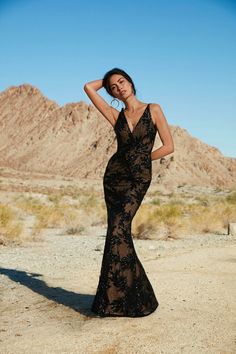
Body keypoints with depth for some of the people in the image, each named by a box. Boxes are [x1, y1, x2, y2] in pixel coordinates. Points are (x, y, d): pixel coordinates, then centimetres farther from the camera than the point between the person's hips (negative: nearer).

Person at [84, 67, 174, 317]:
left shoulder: (153, 109, 1)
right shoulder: (116, 116, 8)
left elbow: (169, 146, -1)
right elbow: (88, 88, 1)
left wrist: (141, 160, 4)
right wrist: (107, 80, 16)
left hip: (138, 180, -4)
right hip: (114, 175, 4)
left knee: (118, 231, -16)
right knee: (120, 233, 4)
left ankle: (114, 298, -7)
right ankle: (136, 294, 18)